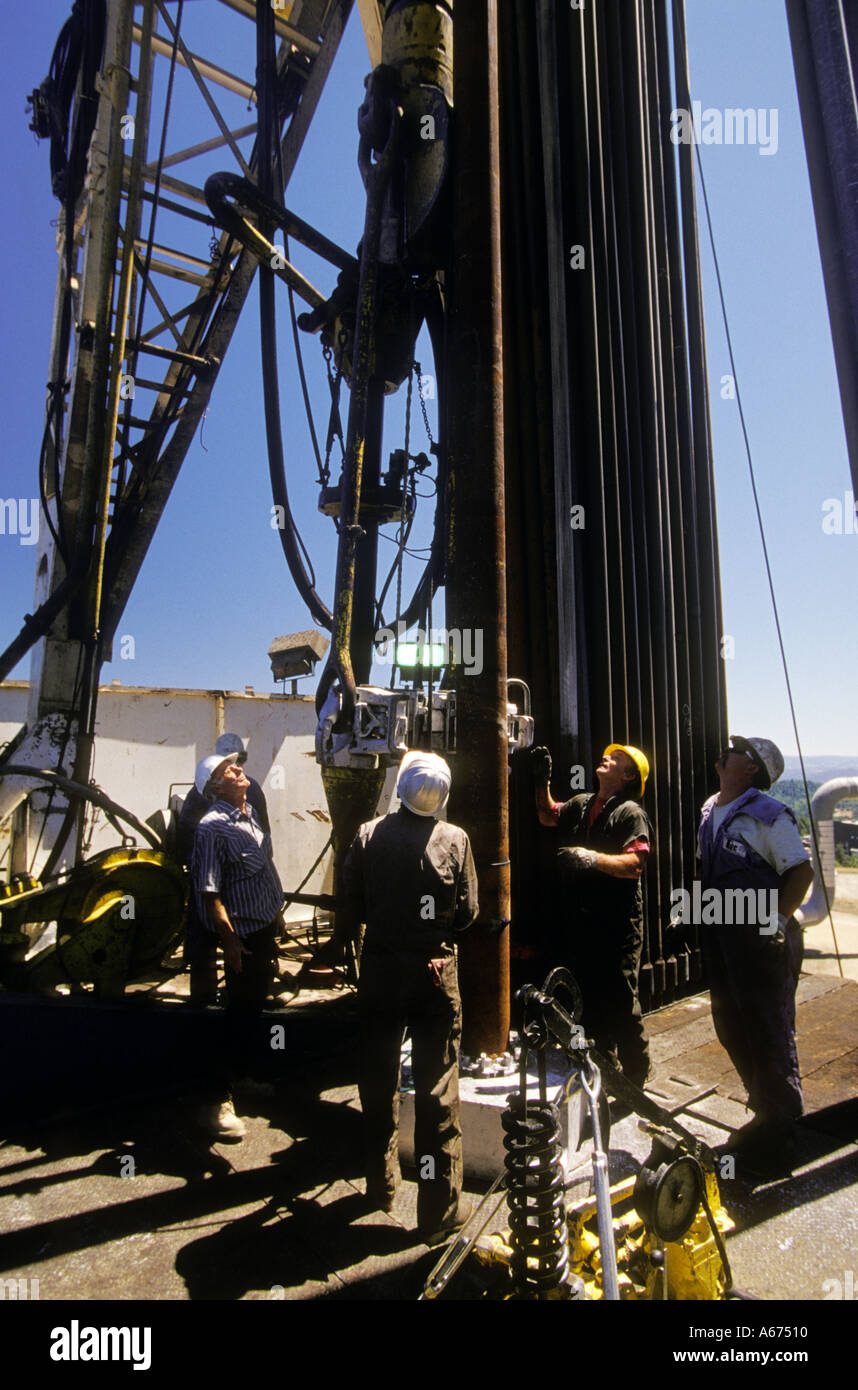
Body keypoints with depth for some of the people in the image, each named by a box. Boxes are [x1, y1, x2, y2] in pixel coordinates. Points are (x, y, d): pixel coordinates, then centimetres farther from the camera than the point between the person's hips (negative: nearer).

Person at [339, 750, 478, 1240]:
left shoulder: (369, 835, -8)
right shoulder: (455, 840, -10)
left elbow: (351, 908, -2)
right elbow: (467, 912, -3)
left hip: (379, 969, 2)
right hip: (435, 972, -2)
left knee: (379, 1080, 19)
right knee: (438, 1089, 9)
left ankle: (382, 1185, 37)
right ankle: (440, 1207, 19)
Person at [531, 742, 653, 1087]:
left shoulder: (631, 813, -9)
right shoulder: (581, 804, 12)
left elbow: (635, 864, -22)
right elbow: (549, 816, 29)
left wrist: (592, 858, -36)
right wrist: (542, 781, 13)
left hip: (618, 924, -7)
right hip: (581, 918, 7)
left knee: (619, 1001, -1)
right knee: (586, 998, 17)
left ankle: (635, 1077, 19)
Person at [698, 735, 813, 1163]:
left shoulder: (768, 814, -14)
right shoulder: (710, 811, 9)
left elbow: (801, 871, -15)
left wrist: (775, 922, -18)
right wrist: (704, 919, 13)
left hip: (760, 938, -8)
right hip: (719, 935, 8)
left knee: (768, 1032, 5)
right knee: (731, 1029, 18)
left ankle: (778, 1126, 23)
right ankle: (764, 1107, 38)